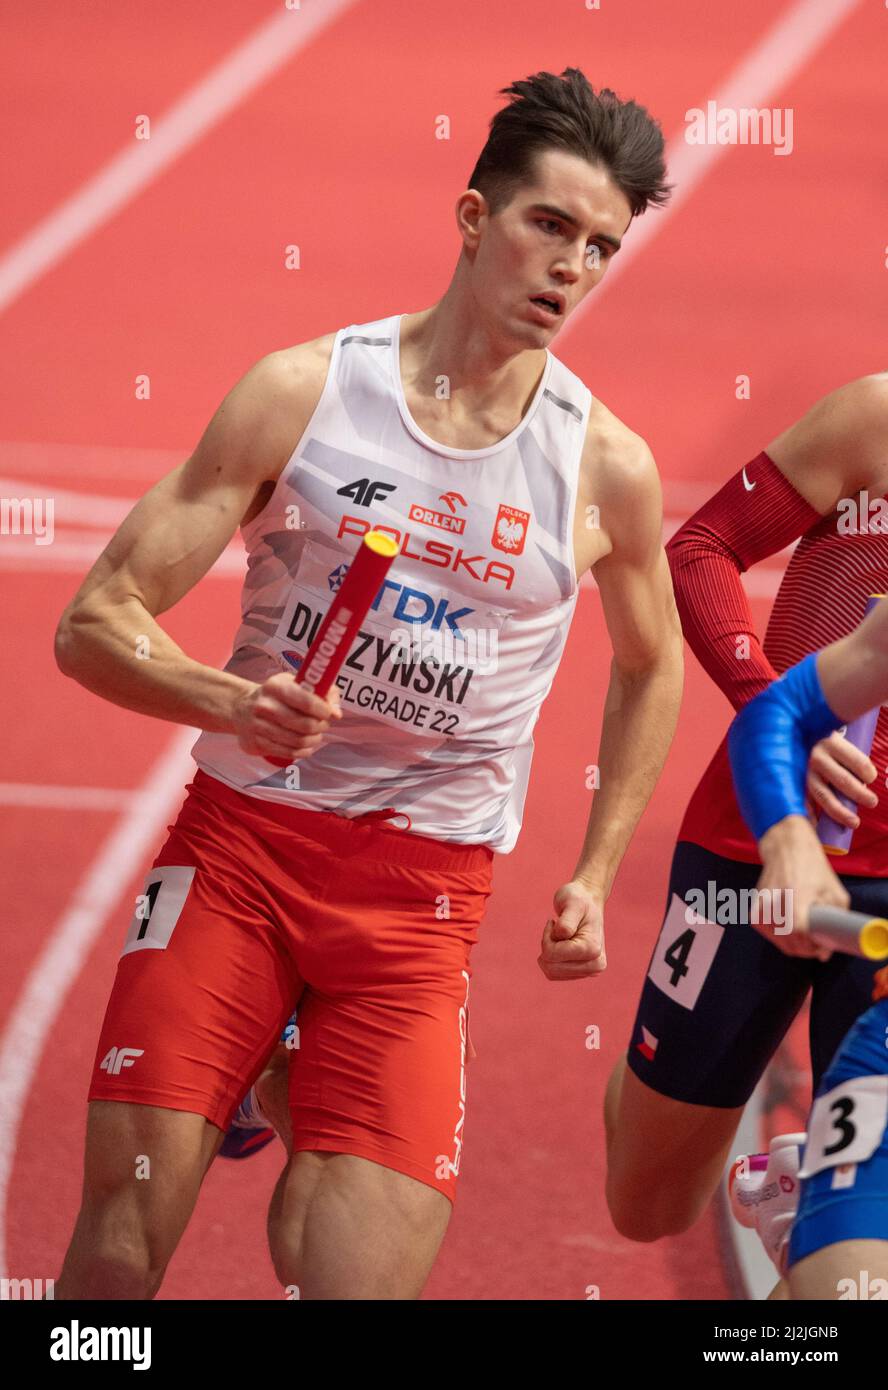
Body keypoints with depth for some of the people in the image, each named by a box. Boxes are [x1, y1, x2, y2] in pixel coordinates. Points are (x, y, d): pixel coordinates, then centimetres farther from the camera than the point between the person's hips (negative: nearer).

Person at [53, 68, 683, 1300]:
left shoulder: (605, 466, 1)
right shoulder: (304, 391, -3)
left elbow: (651, 667, 21)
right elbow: (97, 622, -3)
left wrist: (595, 879, 15)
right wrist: (228, 702, -22)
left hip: (424, 887, 1)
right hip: (239, 839, -1)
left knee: (361, 1273, -13)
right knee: (120, 1244, -8)